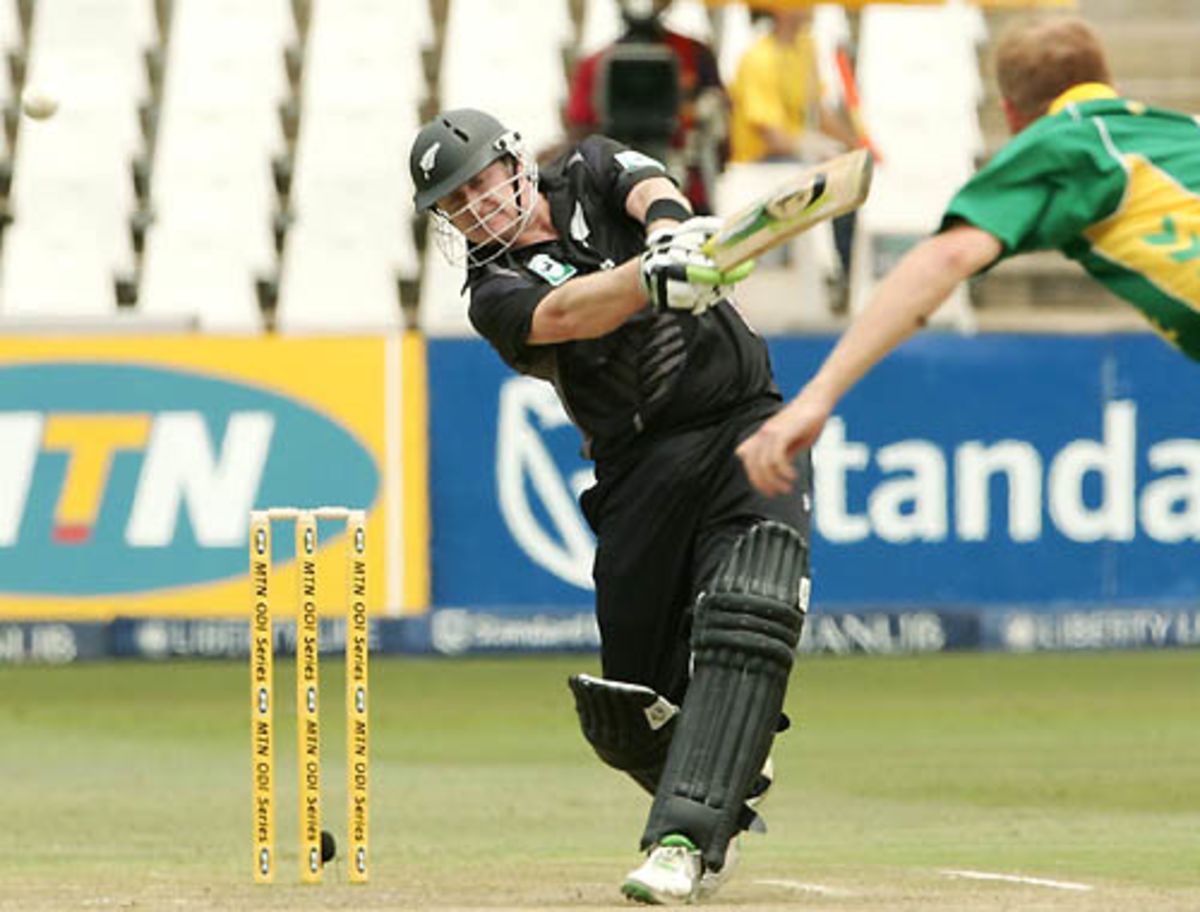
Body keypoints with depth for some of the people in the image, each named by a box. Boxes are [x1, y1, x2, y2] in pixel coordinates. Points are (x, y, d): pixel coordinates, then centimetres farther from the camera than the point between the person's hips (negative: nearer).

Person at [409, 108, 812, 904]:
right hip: (644, 472, 1)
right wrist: (652, 277, -43)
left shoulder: (593, 175, 9)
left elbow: (651, 194, -13)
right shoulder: (497, 293, 0)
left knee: (746, 622, -25)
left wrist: (668, 226, -39)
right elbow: (566, 314, -22)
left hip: (748, 428, -1)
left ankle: (685, 839, -30)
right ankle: (719, 810, 29)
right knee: (633, 708, 0)